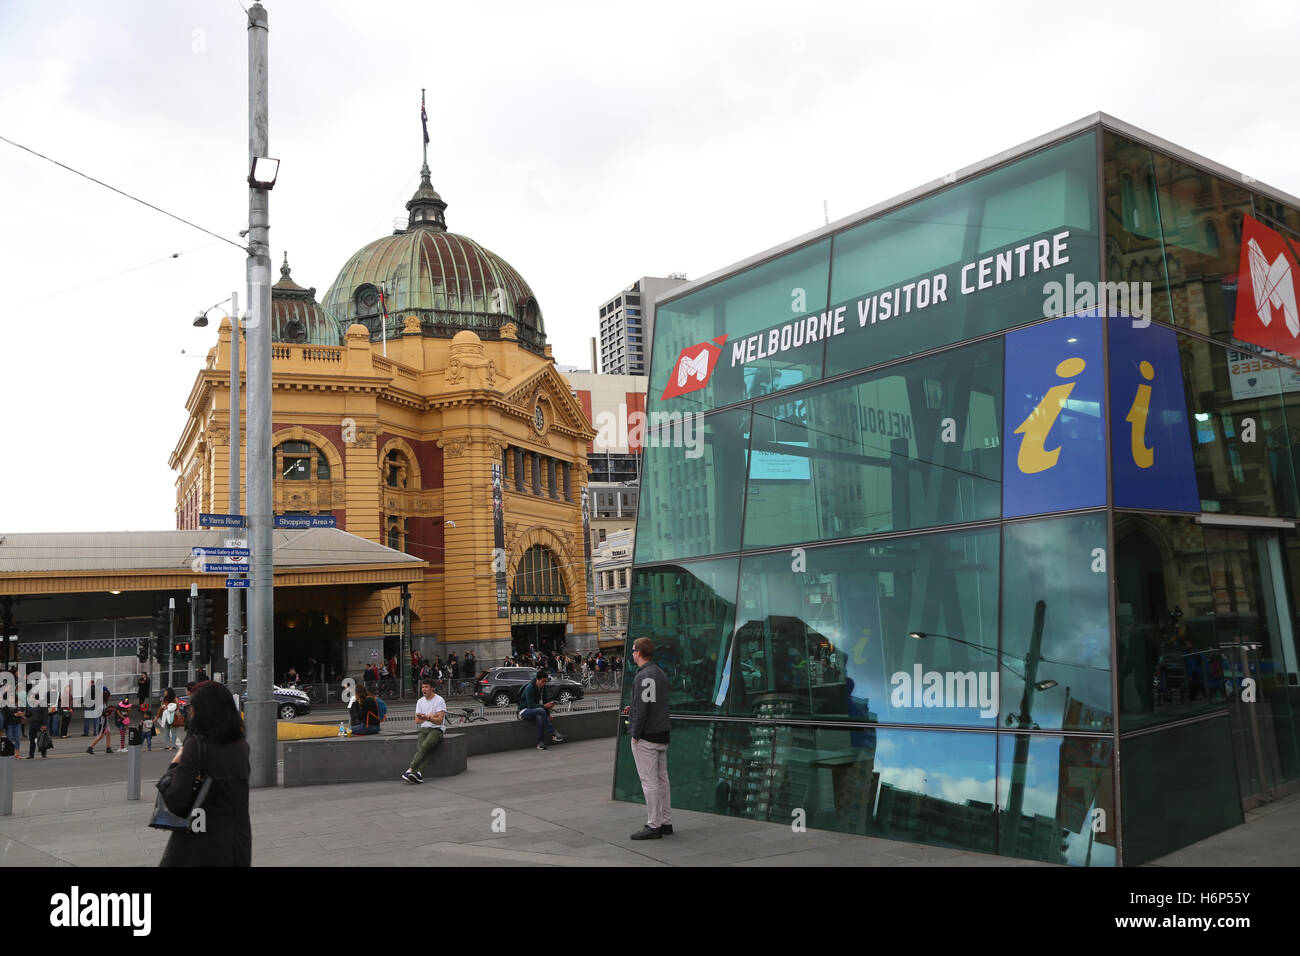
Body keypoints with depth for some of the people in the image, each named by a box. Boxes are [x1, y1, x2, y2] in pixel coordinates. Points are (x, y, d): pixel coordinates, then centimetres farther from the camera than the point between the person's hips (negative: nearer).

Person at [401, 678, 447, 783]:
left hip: (436, 730, -5)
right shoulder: (420, 701, 17)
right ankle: (418, 773, -42)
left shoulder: (439, 701, -3)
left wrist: (427, 717, -29)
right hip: (423, 729, 5)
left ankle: (410, 770, -40)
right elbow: (417, 720, 12)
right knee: (419, 747, -25)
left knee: (425, 746, -31)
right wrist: (430, 716, -4)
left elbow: (439, 720, -12)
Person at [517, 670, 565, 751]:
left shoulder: (543, 687, 4)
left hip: (535, 710, 6)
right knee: (541, 711, -37)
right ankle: (553, 734, -35)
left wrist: (548, 713, -2)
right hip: (524, 711, -6)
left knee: (540, 717, -33)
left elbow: (545, 701, 11)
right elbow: (530, 705, -25)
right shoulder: (529, 688, -19)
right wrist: (544, 706, -31)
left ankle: (540, 742, -31)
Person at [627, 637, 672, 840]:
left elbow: (643, 707, -20)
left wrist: (635, 734, -15)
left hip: (646, 738, -10)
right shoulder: (660, 673, 15)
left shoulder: (644, 675, -16)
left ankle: (653, 825, -3)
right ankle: (666, 823, 17)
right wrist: (633, 708, 23)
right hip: (662, 735, 10)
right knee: (662, 778, 12)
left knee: (649, 781, -5)